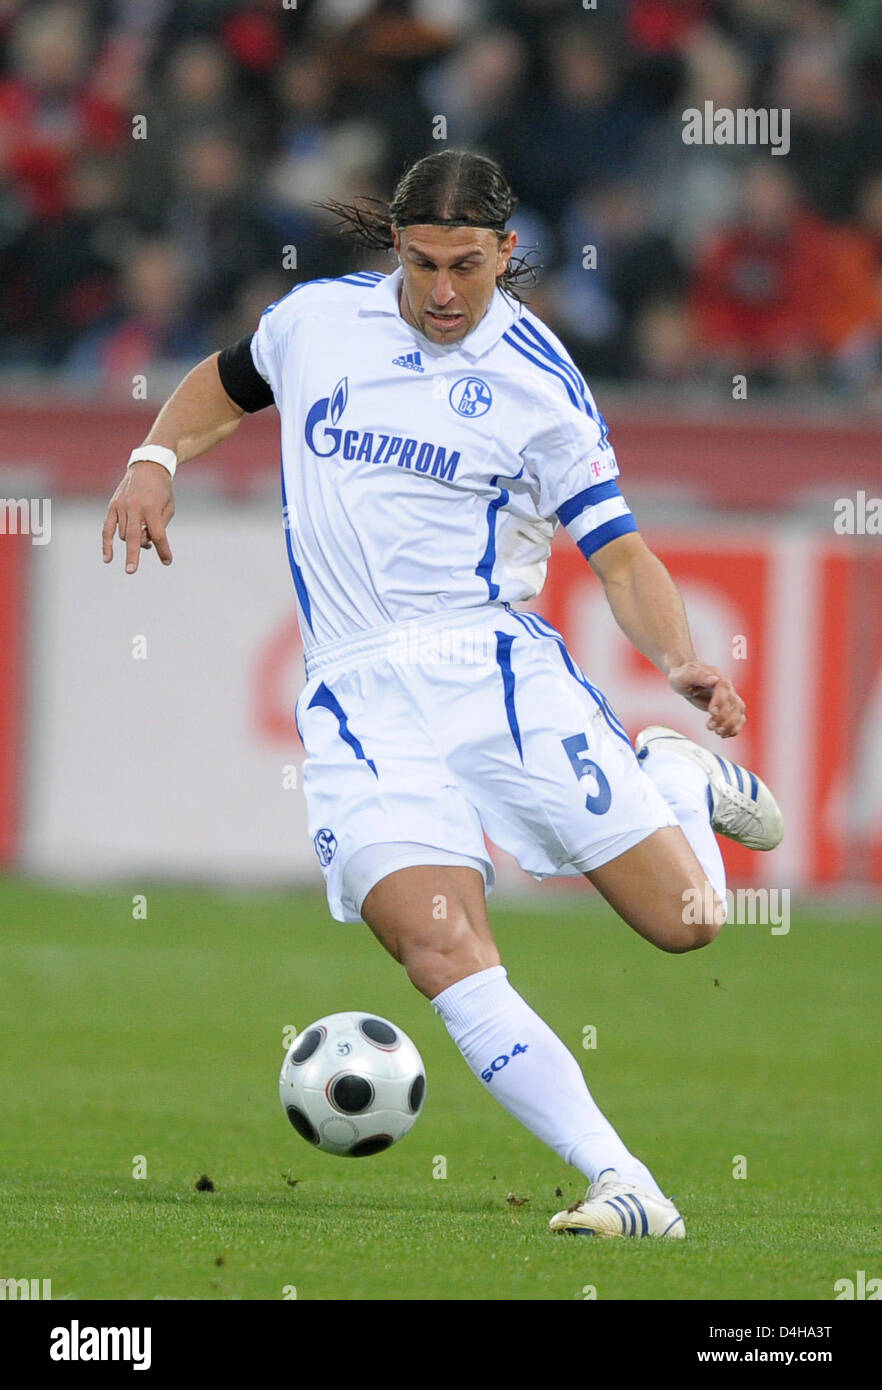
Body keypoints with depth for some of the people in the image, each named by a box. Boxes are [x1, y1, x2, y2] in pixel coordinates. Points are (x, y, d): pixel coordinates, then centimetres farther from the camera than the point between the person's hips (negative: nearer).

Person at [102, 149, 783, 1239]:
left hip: (497, 664, -1)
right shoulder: (318, 318, 8)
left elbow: (619, 552, 1)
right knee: (440, 950, -23)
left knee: (684, 919, -7)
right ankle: (620, 1186, -25)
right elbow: (227, 381, 29)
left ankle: (683, 777, 29)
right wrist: (156, 461, 11)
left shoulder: (539, 382, 0)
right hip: (356, 696, 1)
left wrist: (679, 663, -17)